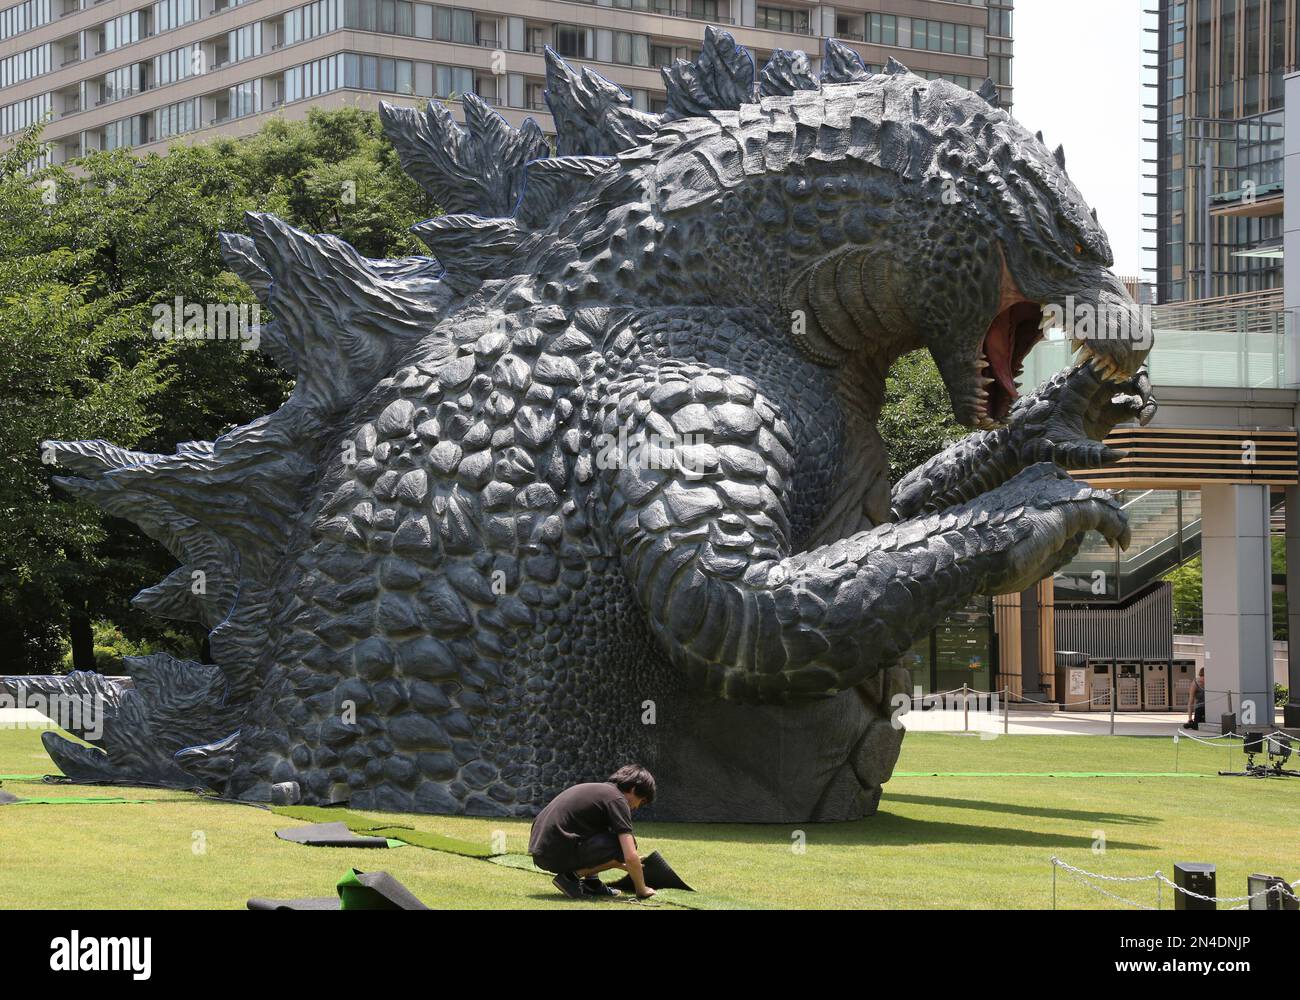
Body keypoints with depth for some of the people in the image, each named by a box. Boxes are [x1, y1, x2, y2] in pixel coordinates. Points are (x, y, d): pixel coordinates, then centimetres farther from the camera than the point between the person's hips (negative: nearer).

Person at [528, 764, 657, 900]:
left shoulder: (597, 789, 24)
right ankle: (572, 877, -6)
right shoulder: (617, 800, -4)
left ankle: (591, 883, 14)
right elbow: (631, 856, -12)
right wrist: (641, 890, 3)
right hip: (557, 854, -10)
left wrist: (623, 865, 42)